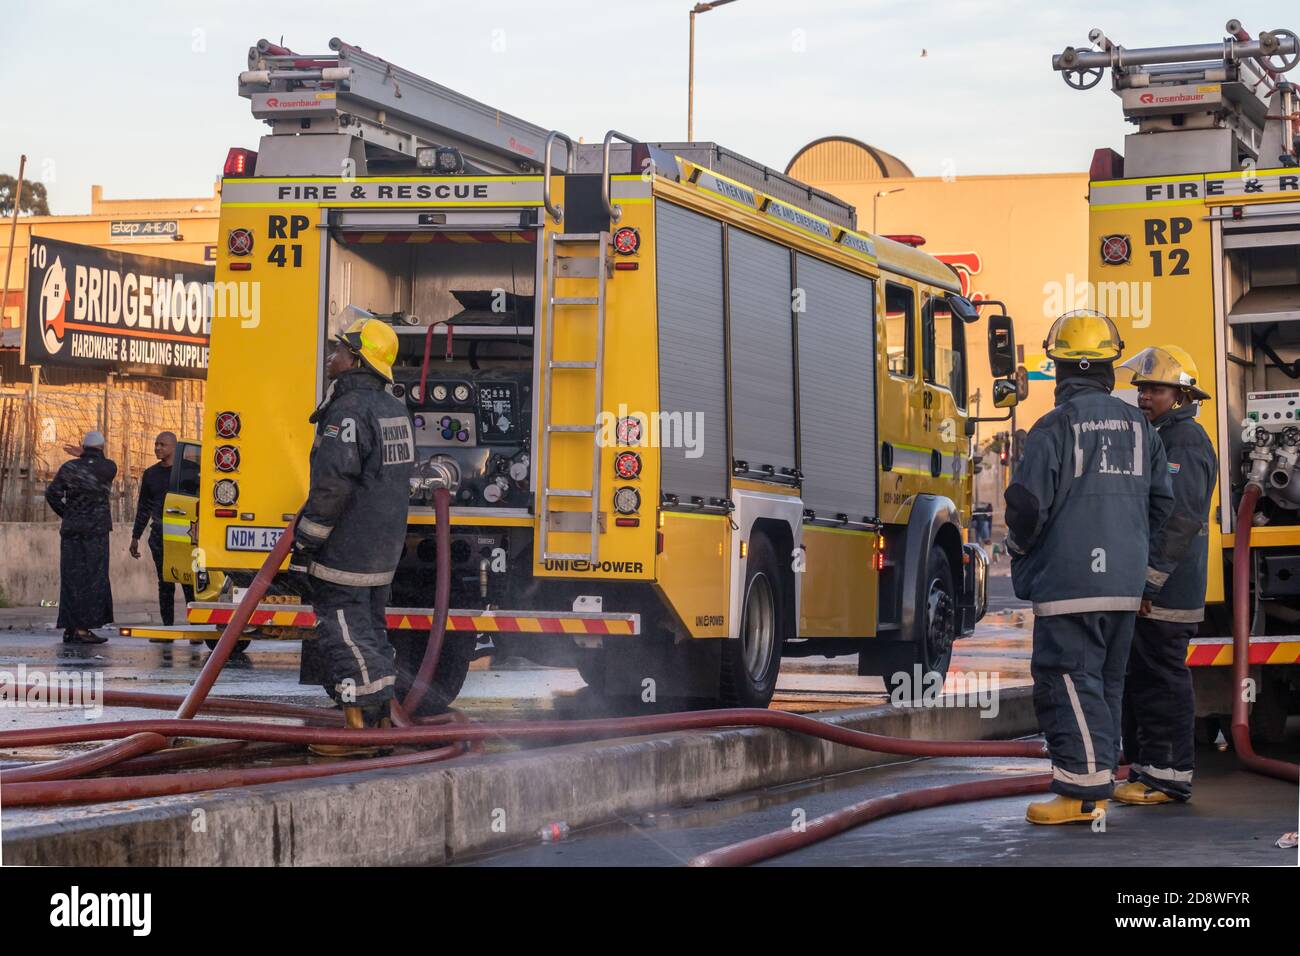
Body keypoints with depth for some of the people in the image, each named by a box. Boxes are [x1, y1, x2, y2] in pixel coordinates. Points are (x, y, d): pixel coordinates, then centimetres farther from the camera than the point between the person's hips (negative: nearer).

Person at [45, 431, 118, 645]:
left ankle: (69, 628, 8)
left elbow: (52, 494, -3)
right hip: (96, 530, -4)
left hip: (71, 530, 4)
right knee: (93, 579, -2)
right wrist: (88, 457, 21)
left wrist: (66, 515, 7)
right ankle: (82, 629, -9)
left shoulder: (69, 467, 3)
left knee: (72, 579, 7)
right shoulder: (109, 468, -2)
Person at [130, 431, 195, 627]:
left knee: (189, 582, -8)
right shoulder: (151, 474, 14)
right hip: (159, 535, 4)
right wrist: (135, 537, 16)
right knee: (165, 584, 4)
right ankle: (167, 626, 7)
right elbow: (143, 507, 20)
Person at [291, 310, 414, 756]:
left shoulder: (348, 411, -18)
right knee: (370, 629, 16)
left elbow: (333, 483, -24)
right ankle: (381, 722, 20)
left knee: (344, 632, -6)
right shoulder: (394, 409, 13)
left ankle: (357, 732, -7)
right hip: (382, 547, 10)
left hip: (346, 547, -9)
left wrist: (306, 539, -15)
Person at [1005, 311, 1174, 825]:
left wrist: (1019, 548, 6)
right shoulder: (1138, 425, 9)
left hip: (1069, 581, -6)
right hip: (1126, 582, 7)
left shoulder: (1055, 426, -10)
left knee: (1068, 680, -5)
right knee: (1106, 681, 14)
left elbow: (1028, 502, -14)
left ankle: (1083, 791, -10)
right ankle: (1100, 779, 19)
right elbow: (1161, 501, 14)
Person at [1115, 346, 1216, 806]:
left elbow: (1183, 519, -21)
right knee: (1140, 678, 13)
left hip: (1165, 591, -10)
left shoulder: (1185, 441, -13)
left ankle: (1169, 778, -3)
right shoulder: (1157, 438, 20)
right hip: (1144, 587, 10)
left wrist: (1150, 580, -23)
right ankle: (1146, 770, 20)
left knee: (1162, 680, -7)